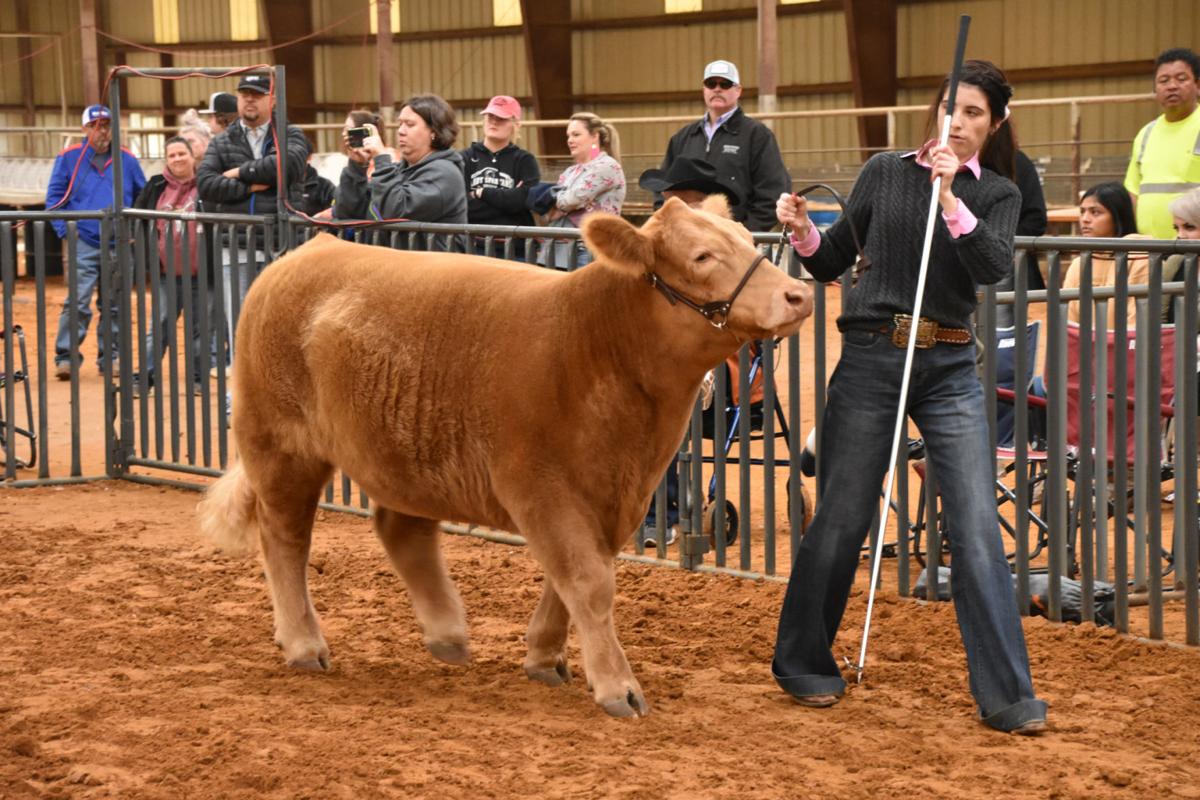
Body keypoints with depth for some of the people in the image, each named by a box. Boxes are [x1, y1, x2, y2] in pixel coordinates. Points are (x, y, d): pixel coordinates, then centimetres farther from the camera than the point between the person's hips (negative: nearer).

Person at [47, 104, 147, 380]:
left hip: (118, 245, 3)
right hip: (83, 243, -3)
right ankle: (66, 356, -9)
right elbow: (54, 197, 5)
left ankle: (110, 356, 16)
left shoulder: (127, 160, 10)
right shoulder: (69, 158, 4)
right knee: (78, 302, -13)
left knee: (114, 305, 8)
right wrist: (65, 230, -5)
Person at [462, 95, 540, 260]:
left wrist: (482, 193, -4)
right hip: (474, 248, 0)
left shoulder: (524, 161, 7)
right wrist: (505, 199, -10)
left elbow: (523, 200, -10)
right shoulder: (466, 158, 8)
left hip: (515, 251, 0)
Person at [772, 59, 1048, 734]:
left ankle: (1008, 695, -2)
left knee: (977, 529, -6)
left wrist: (950, 197, -21)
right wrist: (804, 230, -10)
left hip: (950, 369, 0)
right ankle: (803, 663, 23)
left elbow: (994, 266, -12)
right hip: (871, 359, 0)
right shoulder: (886, 172, 7)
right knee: (843, 519, 4)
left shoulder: (998, 194, 7)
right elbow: (835, 261, 10)